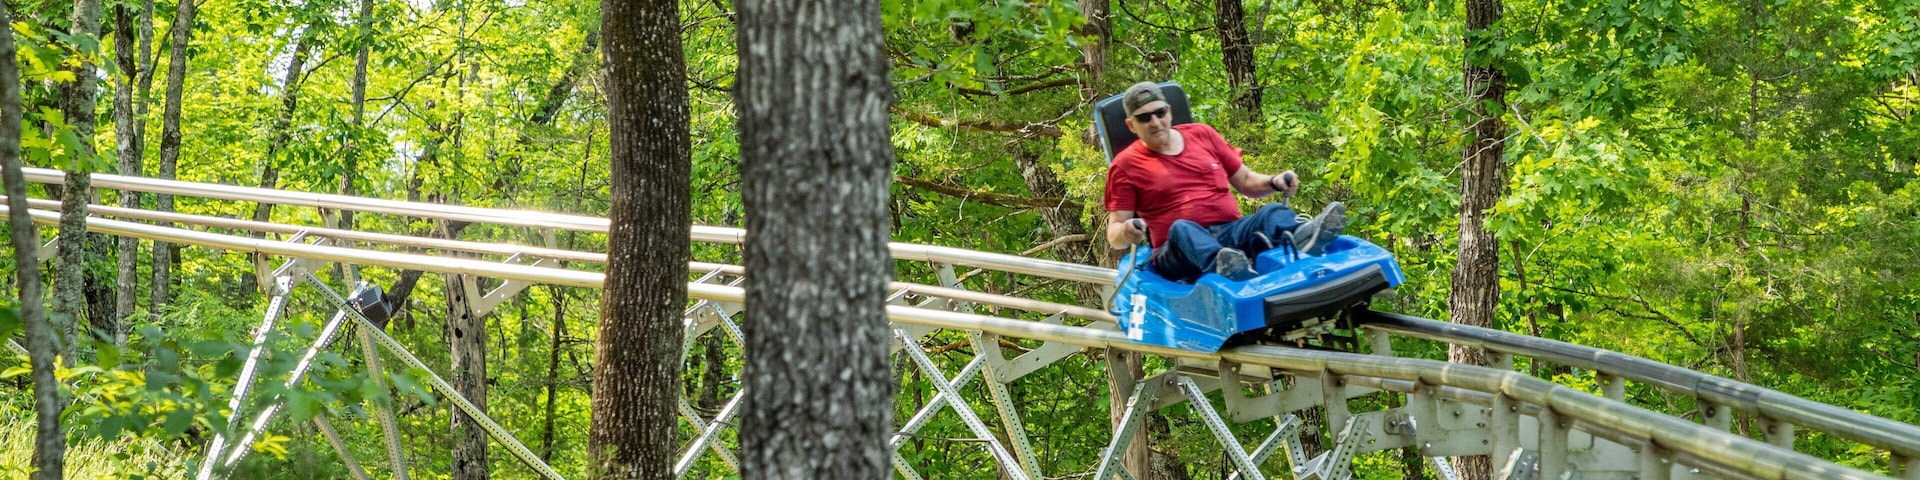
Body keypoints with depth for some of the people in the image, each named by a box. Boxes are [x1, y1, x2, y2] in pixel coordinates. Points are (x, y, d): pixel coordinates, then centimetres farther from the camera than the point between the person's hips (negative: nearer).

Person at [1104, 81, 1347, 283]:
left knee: (1274, 212, -23)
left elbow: (1246, 182, 24)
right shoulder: (1125, 165, 9)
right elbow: (1114, 235, 5)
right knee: (1182, 229, -36)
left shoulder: (1202, 135, 20)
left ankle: (1302, 239, -62)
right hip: (1176, 254, -4)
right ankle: (1224, 266, -72)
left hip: (1232, 233, 4)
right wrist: (1126, 231, -20)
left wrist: (1274, 182, 2)